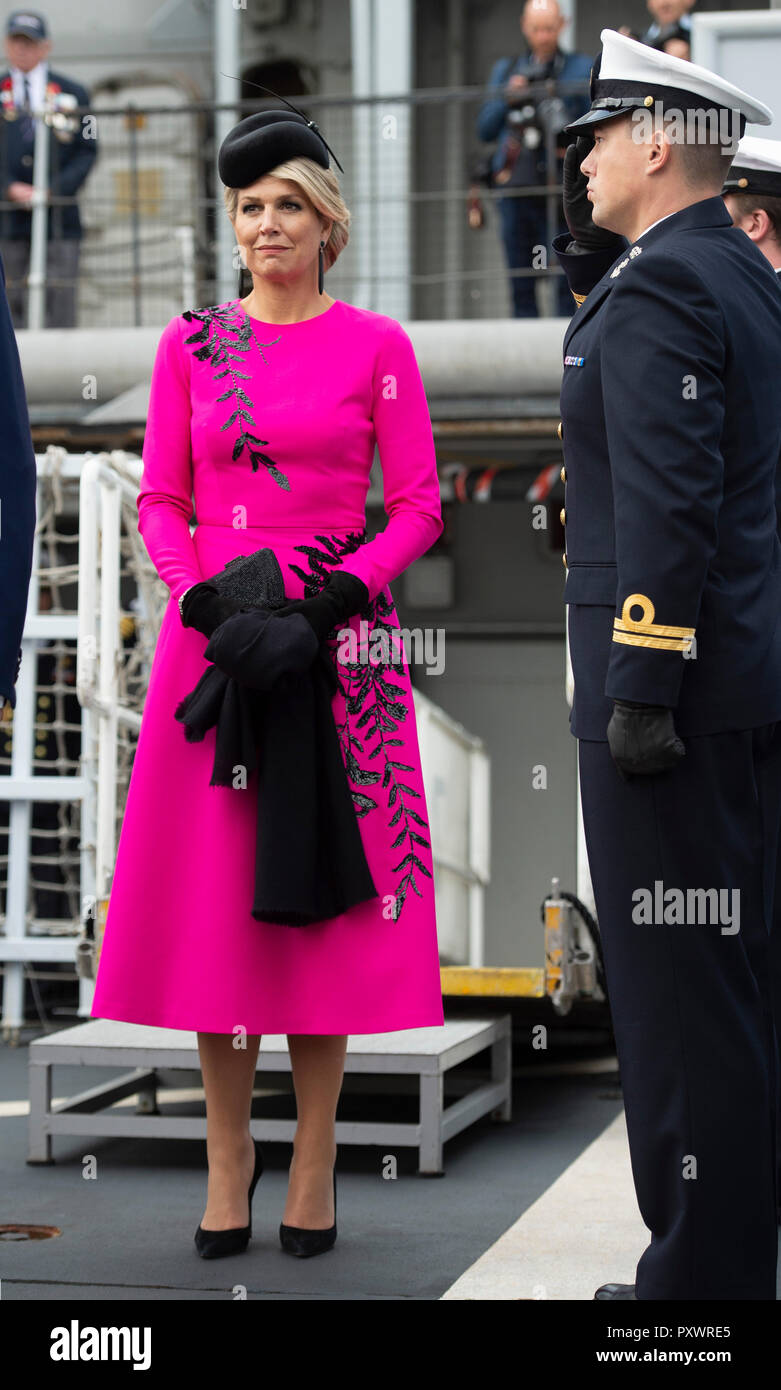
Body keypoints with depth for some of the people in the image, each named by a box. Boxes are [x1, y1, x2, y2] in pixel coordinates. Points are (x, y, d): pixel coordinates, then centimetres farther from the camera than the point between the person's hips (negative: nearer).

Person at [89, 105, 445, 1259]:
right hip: (213, 636, 2)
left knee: (327, 891, -1)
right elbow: (160, 502, 8)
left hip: (337, 639, -1)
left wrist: (346, 587, -13)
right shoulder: (190, 345, 9)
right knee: (213, 895, -1)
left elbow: (419, 507, 2)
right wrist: (199, 589, -10)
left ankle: (313, 1169, 8)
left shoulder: (376, 346, 4)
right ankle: (227, 1169, 8)